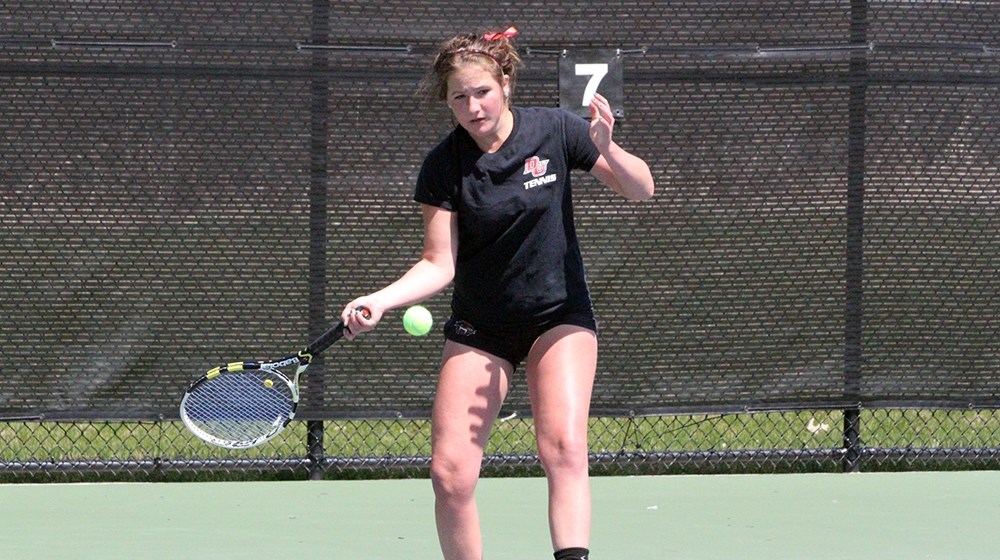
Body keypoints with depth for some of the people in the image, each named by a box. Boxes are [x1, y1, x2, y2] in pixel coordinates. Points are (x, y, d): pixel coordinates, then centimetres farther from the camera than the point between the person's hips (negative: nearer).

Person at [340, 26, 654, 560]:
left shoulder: (555, 131, -9)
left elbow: (641, 190, -3)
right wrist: (379, 301, -26)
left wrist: (607, 150, -25)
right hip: (479, 329, 1)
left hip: (559, 316, -1)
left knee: (562, 448, -23)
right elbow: (439, 265, -9)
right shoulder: (443, 166, -10)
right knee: (450, 475, -9)